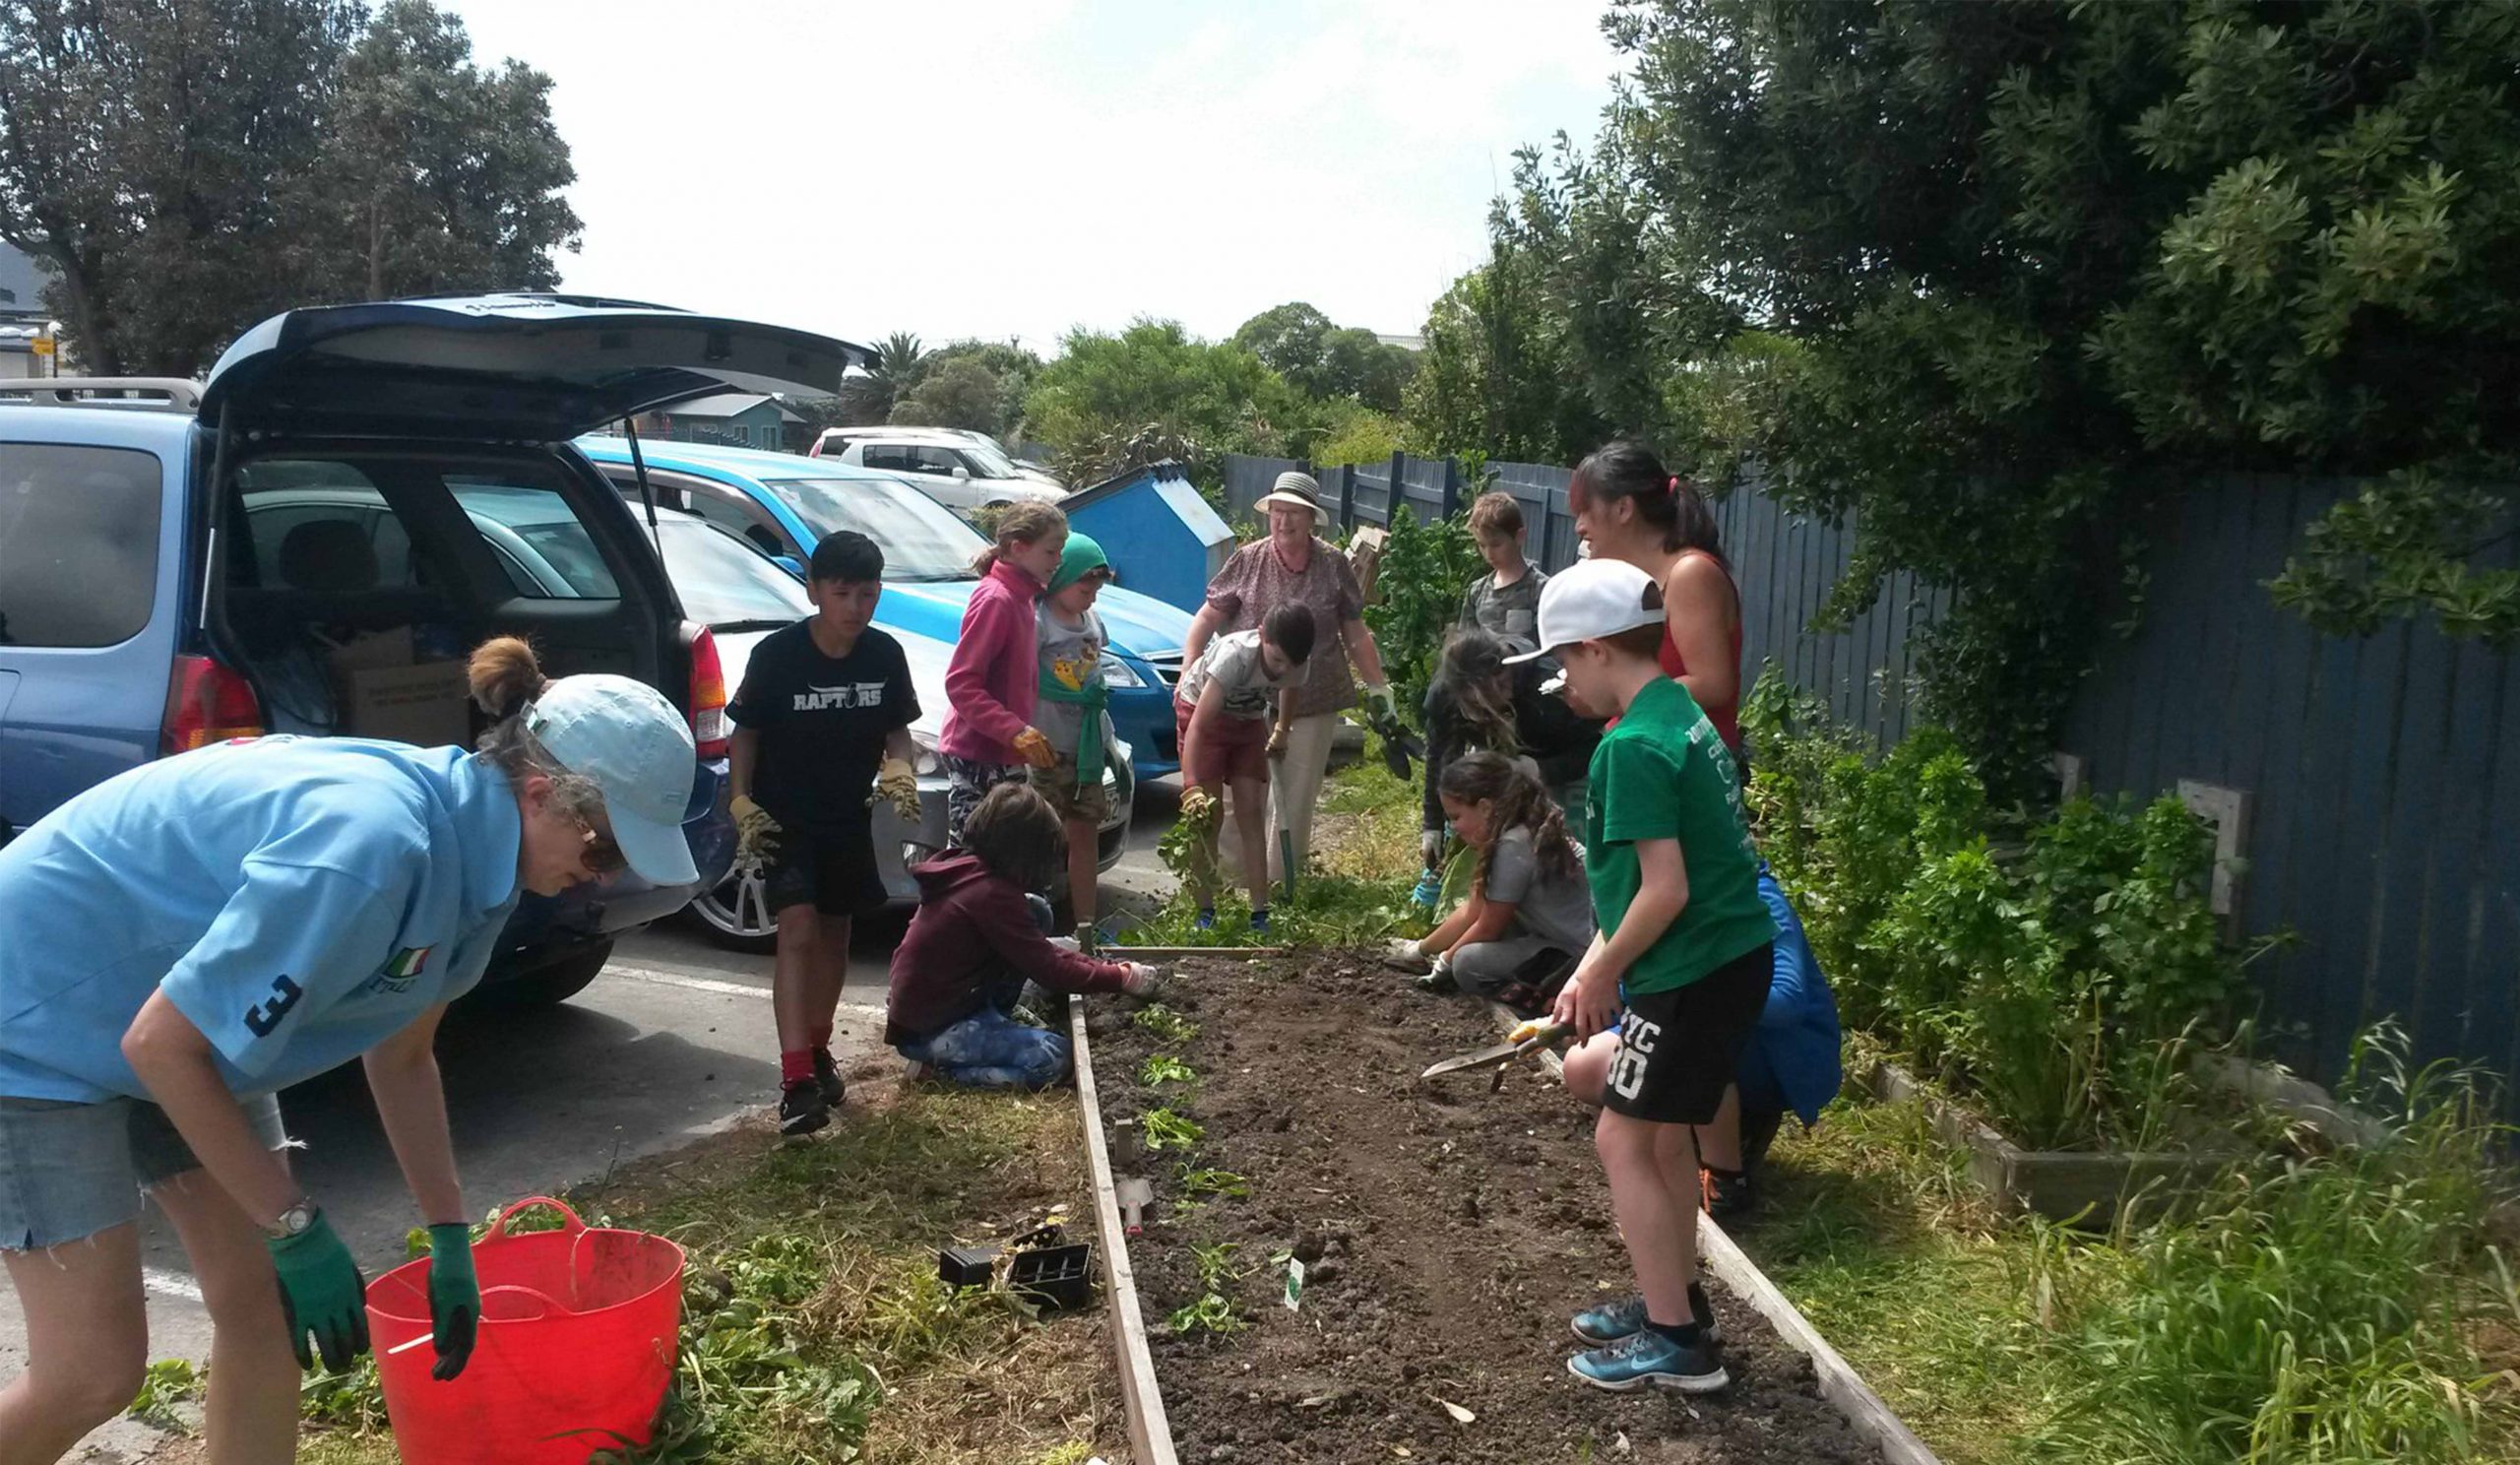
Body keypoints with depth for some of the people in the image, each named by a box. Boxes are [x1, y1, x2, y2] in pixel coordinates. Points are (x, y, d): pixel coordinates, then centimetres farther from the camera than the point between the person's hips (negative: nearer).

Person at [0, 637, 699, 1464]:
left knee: (262, 1298, 5)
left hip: (194, 1018, 9)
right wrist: (298, 1229, -22)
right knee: (97, 1370, -7)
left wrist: (450, 1239, 6)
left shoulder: (471, 846, -6)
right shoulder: (370, 845, -35)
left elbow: (400, 1055, 7)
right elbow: (161, 1046, -29)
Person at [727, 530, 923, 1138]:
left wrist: (898, 769, -15)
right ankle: (797, 1080, -21)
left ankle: (817, 1050, 35)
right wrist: (743, 802, -16)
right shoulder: (777, 653, -17)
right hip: (783, 818, -4)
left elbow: (896, 728, 5)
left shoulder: (885, 655, -7)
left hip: (848, 818, 5)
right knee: (798, 930, -17)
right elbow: (745, 732, -7)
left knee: (835, 931, 16)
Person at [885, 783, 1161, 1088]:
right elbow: (1050, 971, -19)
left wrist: (1101, 967, 8)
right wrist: (1122, 978, -8)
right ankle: (939, 1068, -7)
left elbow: (1036, 953, 14)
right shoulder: (991, 894, -24)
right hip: (928, 1032, -9)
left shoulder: (964, 870, 4)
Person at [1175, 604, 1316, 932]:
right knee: (1208, 815, -10)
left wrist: (1280, 732, 9)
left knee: (1253, 815, -1)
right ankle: (1205, 914, -3)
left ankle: (1260, 914, 0)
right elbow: (1198, 724, -41)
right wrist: (1193, 788, -47)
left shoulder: (1297, 661, -22)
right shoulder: (1235, 655, -39)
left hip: (1249, 721, 5)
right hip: (1200, 710, -5)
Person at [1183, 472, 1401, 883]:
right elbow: (1206, 619, 4)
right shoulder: (1248, 560, 0)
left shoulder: (1333, 565, 2)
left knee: (1298, 802, 7)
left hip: (1313, 706, 1)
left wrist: (1379, 689, 9)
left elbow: (1356, 635, 9)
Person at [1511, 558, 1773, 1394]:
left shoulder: (1632, 747, -20)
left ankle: (1675, 1341, 12)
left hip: (1693, 972, -9)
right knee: (1665, 1134, 20)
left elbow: (1664, 890, -24)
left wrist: (1604, 976, -9)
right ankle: (1673, 1302, 34)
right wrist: (1594, 971, 13)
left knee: (1624, 1139, 3)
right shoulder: (1682, 715, 11)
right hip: (1737, 955, 9)